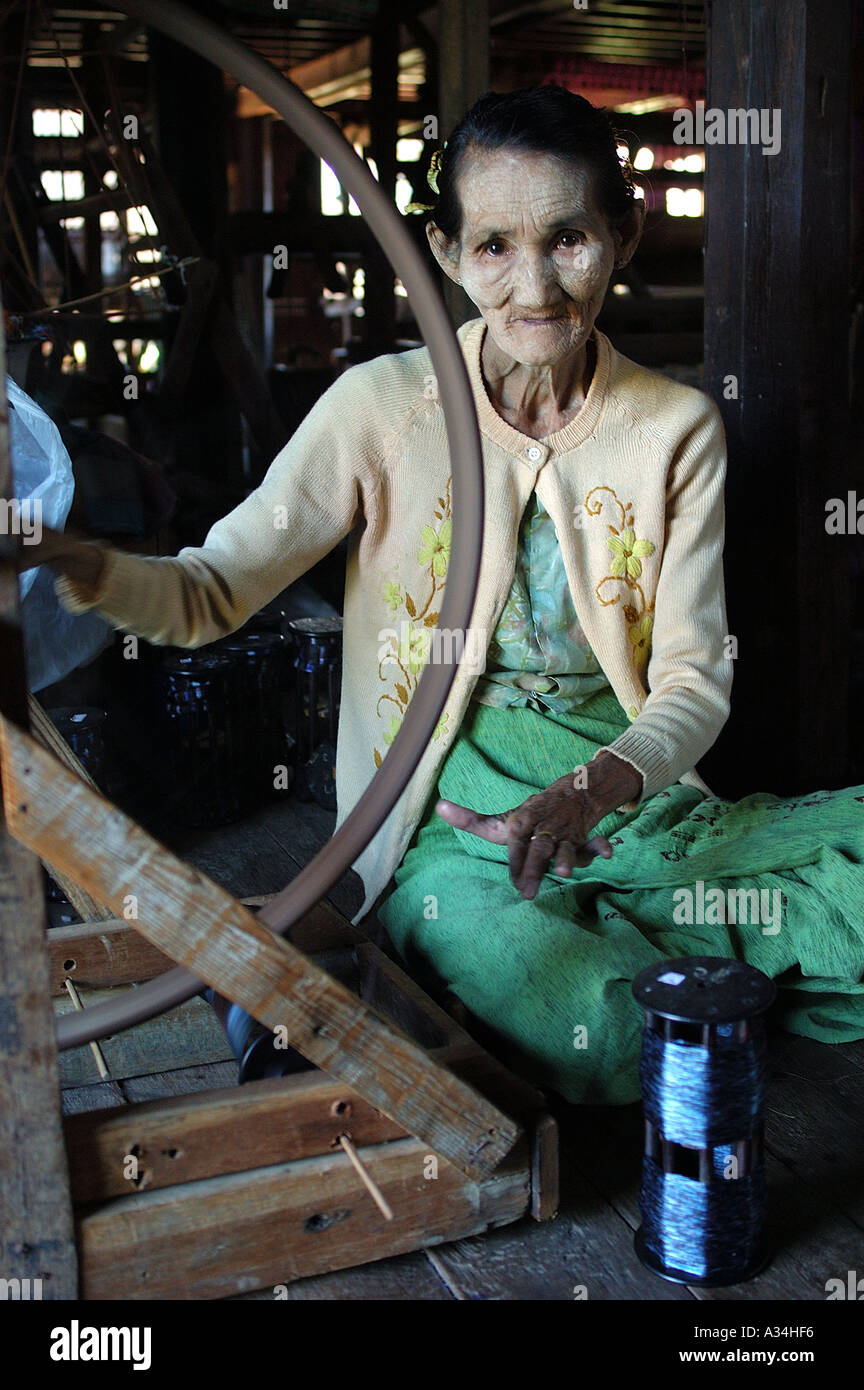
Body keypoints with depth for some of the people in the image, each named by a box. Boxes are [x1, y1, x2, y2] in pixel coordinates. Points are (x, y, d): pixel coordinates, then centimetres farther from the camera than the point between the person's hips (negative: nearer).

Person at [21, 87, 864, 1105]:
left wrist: (597, 786, -25)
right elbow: (209, 594, -5)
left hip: (637, 807, 3)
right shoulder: (386, 406, -6)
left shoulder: (676, 427, 1)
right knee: (599, 1043, -30)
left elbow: (694, 679, -3)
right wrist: (84, 571, -28)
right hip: (454, 826, -2)